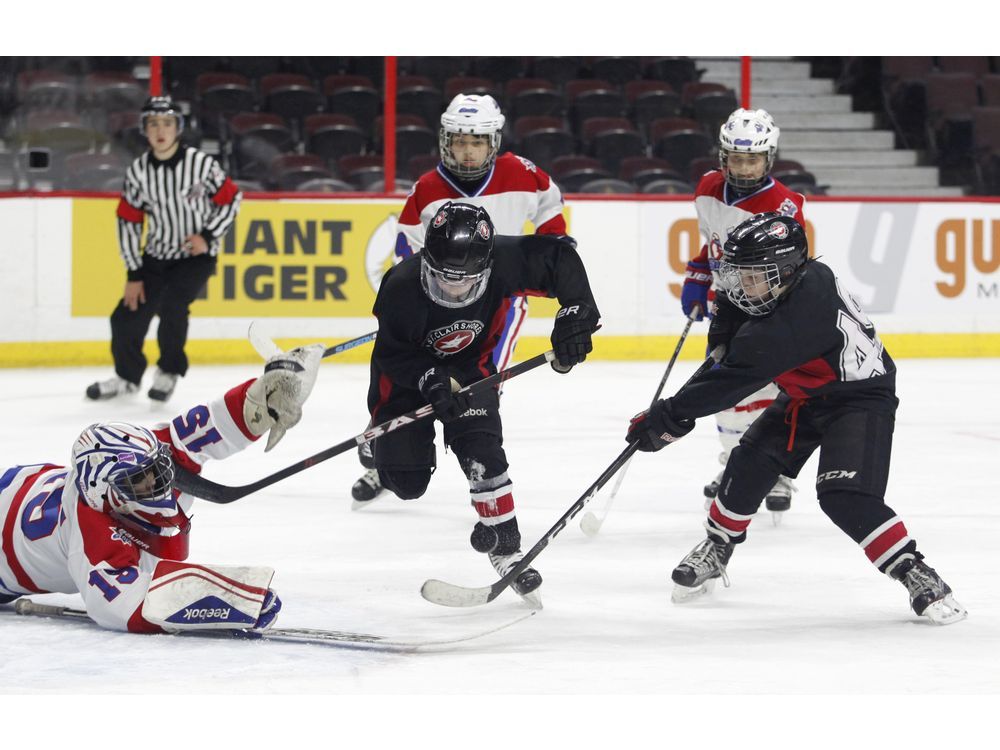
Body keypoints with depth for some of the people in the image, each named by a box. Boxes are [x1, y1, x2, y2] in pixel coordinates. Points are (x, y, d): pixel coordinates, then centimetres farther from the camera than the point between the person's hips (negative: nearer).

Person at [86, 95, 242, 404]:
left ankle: (169, 372, -4)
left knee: (172, 303, -27)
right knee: (126, 318, -2)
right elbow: (128, 222, -1)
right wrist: (134, 275, -3)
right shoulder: (138, 172, -7)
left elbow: (231, 199, -3)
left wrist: (208, 236, -12)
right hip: (156, 257, 4)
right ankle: (127, 376, 26)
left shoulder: (200, 164, -16)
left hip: (196, 255, -4)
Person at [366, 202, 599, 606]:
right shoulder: (401, 287, -35)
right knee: (406, 481, -5)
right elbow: (392, 353, -23)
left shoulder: (501, 262, -31)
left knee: (480, 448, -19)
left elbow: (560, 256, -17)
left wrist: (576, 313, -24)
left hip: (472, 366, 1)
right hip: (409, 370, -1)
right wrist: (430, 380, -39)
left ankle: (506, 546, -6)